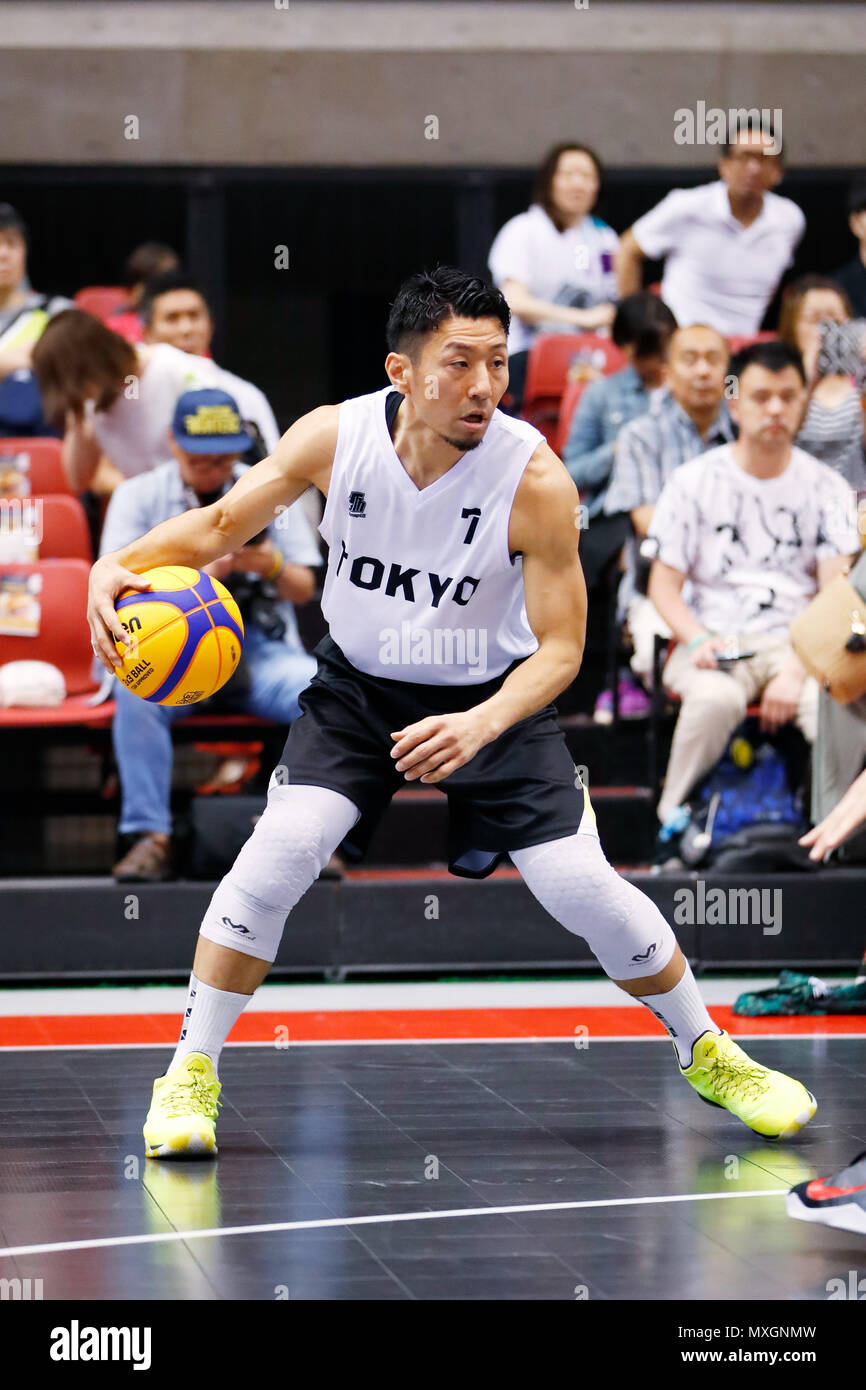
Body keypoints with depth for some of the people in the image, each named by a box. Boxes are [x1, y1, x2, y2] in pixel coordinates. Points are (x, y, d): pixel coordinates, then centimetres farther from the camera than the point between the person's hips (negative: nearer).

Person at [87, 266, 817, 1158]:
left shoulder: (535, 479, -26)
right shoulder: (335, 436, -19)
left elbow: (560, 648, -22)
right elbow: (222, 524, -7)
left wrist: (483, 723, -41)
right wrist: (121, 565, -27)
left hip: (493, 697, -1)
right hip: (356, 690, 1)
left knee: (584, 888, -8)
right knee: (278, 853, -20)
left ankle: (705, 1053, 19)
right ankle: (190, 1075, -5)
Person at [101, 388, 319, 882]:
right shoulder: (139, 496, 5)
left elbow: (303, 590, 7)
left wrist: (272, 565, -18)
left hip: (259, 649, 1)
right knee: (136, 693, -35)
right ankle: (151, 838, -32)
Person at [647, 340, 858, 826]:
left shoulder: (827, 488, 7)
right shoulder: (695, 481, 6)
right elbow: (664, 583, 5)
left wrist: (796, 669, -19)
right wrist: (698, 639, -16)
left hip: (799, 643, 1)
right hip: (715, 637, -1)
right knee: (714, 697, -36)